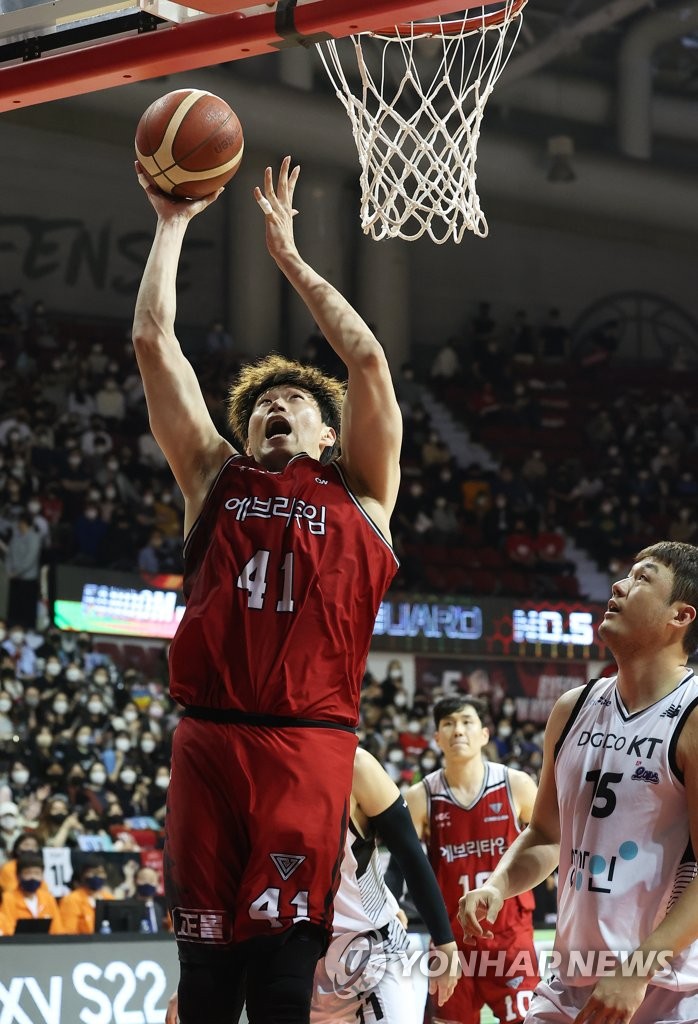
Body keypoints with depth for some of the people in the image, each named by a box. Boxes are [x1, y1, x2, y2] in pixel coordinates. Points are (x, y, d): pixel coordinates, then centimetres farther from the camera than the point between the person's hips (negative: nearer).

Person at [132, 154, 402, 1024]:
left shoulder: (358, 494, 15)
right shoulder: (215, 480, 18)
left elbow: (368, 359, 10)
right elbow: (153, 341, 15)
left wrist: (287, 254, 18)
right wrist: (172, 223, 19)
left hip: (309, 746, -1)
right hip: (208, 744, 2)